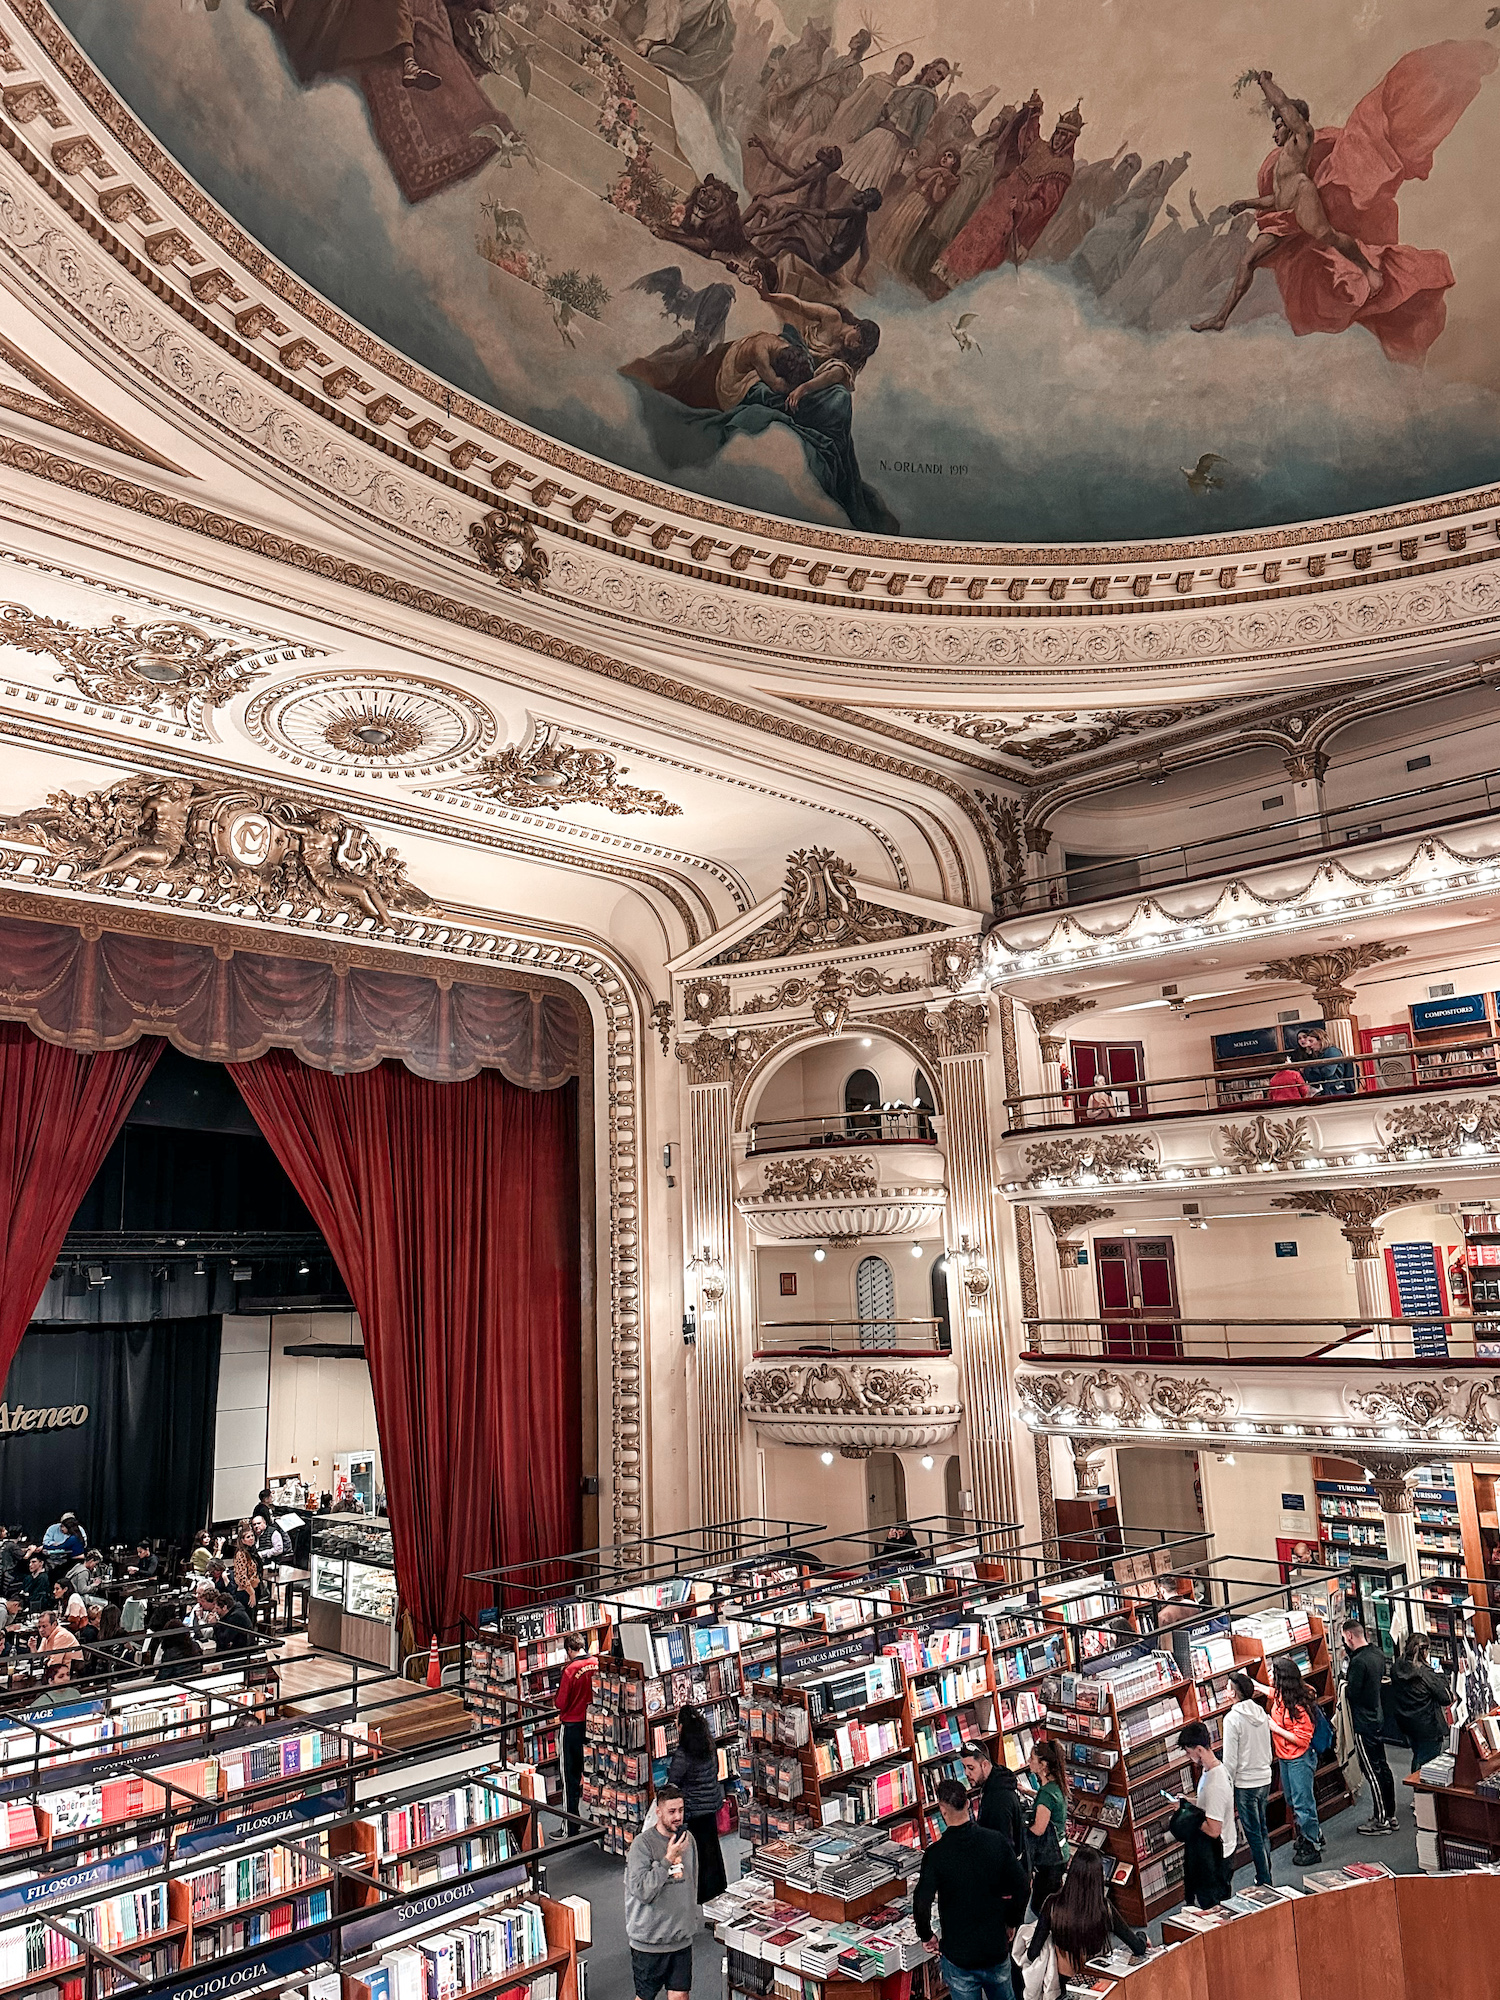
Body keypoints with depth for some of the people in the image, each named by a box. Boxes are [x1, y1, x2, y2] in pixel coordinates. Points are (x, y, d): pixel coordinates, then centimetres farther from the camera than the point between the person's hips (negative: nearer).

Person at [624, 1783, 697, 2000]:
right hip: (649, 1938, -5)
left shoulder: (687, 1838, 0)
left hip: (682, 1936, 5)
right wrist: (668, 1859, -29)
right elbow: (642, 1891, -25)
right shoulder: (643, 1844, -18)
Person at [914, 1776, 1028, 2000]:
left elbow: (921, 1904, -25)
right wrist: (1012, 1922, 10)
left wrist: (925, 1936, -5)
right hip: (997, 1947, 3)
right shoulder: (996, 1841, -11)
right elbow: (1021, 1886, -7)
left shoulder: (936, 1853, -20)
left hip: (959, 1954, -3)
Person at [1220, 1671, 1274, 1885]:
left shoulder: (1232, 1719, -20)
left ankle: (1264, 1880, 12)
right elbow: (1268, 1749, 12)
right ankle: (1266, 1876, 28)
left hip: (1245, 1784, -7)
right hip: (1265, 1779, 7)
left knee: (1253, 1834, 5)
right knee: (1262, 1830, 19)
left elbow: (1230, 1760, -18)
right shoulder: (1261, 1712, 0)